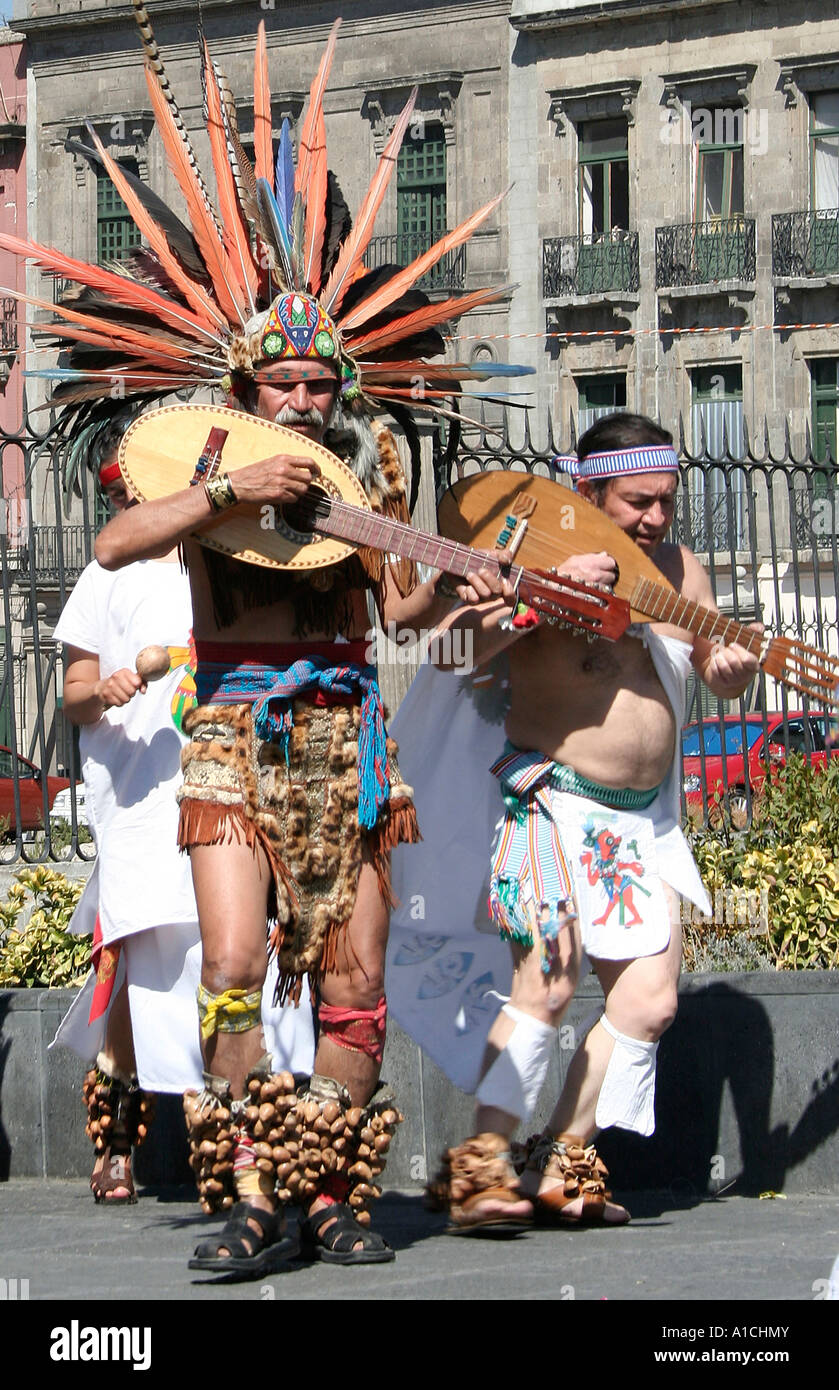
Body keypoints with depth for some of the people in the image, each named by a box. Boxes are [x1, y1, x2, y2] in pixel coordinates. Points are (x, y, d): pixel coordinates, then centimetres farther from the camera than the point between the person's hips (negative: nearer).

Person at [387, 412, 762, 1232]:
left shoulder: (680, 571, 11)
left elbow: (718, 674, 22)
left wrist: (733, 670, -2)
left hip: (642, 818, 7)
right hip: (552, 797, -7)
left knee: (650, 1002, 1)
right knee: (549, 980, -21)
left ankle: (558, 1167, 9)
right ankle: (480, 1169, -17)